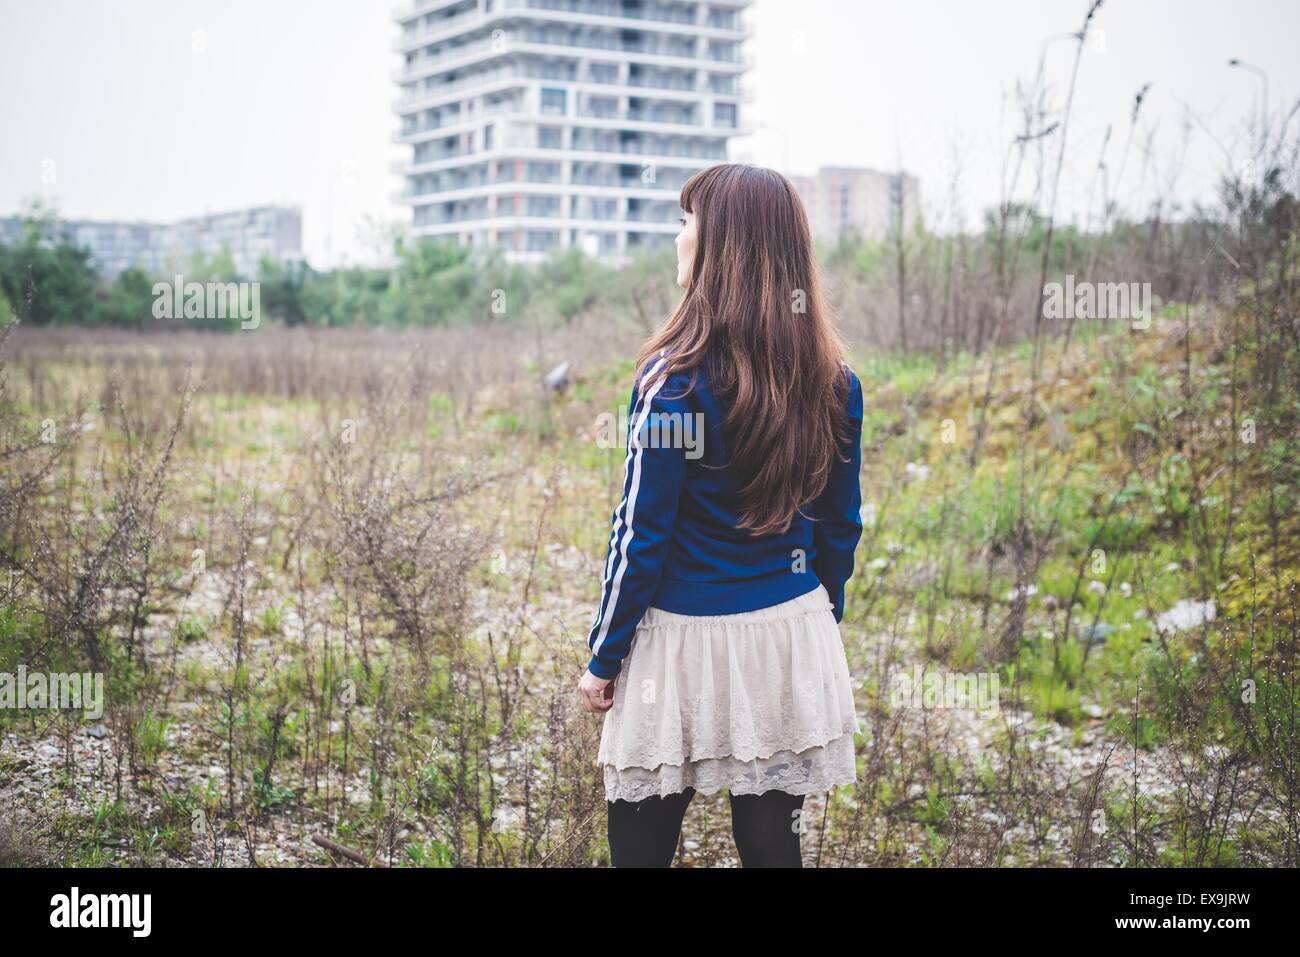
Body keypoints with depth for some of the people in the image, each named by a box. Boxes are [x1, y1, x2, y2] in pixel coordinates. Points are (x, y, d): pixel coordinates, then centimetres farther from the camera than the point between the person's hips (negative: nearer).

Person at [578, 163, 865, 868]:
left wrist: (602, 660, -3)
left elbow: (640, 537, -13)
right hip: (792, 637, 5)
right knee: (772, 839, 13)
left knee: (641, 840, 10)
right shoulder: (832, 379, 1)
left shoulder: (676, 380, -16)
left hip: (686, 641, -5)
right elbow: (839, 526, 10)